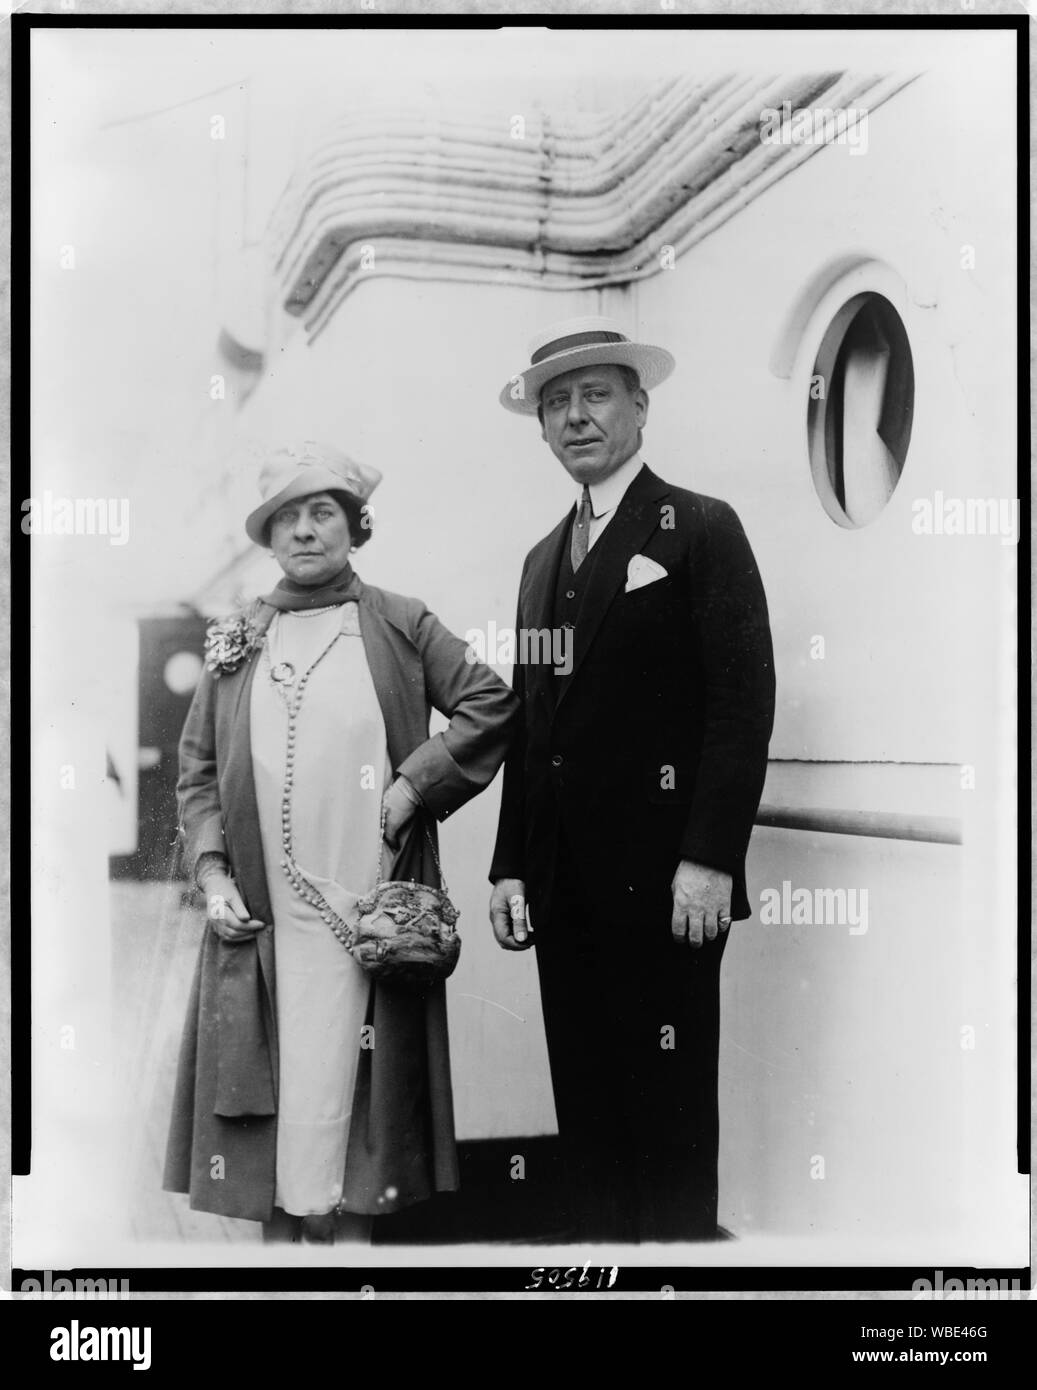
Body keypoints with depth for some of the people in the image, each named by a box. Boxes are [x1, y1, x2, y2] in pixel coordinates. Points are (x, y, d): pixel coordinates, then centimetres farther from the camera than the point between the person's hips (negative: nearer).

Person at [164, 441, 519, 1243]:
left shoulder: (401, 626, 5)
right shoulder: (235, 643, 12)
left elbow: (492, 706, 2)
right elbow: (197, 769, 13)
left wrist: (414, 786, -6)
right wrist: (212, 872, 0)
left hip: (365, 913, -2)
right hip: (259, 916, 3)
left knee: (340, 1097, -2)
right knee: (269, 1098, 4)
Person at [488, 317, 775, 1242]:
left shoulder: (701, 529, -1)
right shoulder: (545, 558, 19)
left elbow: (744, 702, -9)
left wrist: (710, 858, -16)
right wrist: (509, 867, 11)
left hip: (663, 883, -6)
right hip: (563, 886, 6)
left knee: (671, 1116, -1)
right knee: (587, 1114, 10)